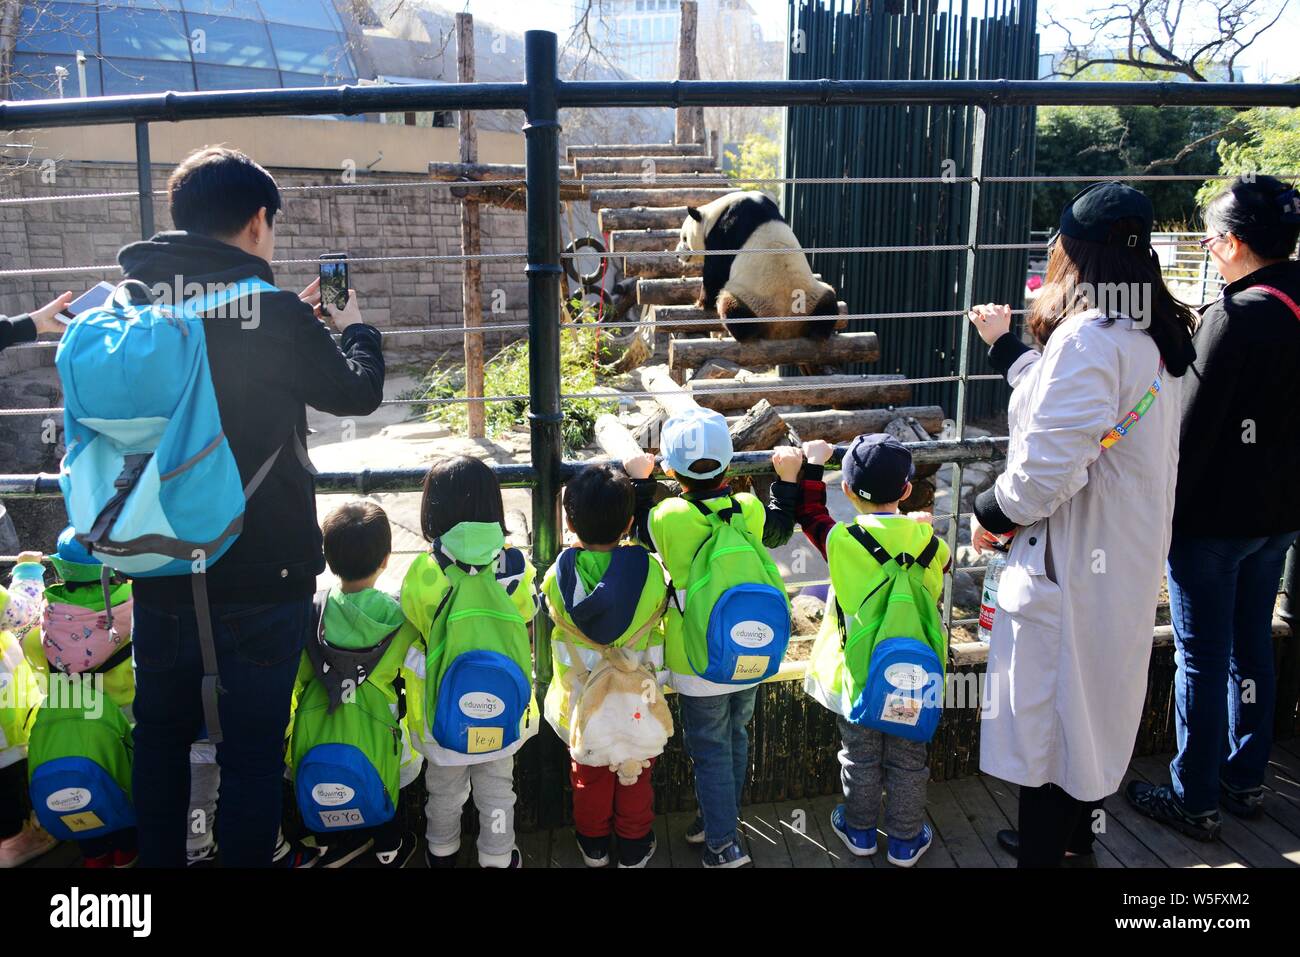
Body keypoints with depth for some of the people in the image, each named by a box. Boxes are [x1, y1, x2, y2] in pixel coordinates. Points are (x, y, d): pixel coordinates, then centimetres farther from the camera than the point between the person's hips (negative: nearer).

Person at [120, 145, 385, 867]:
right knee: (253, 750, 8)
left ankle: (158, 860, 36)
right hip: (263, 572, -5)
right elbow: (357, 393, -1)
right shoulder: (276, 312, -16)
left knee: (161, 732, 21)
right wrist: (354, 327, 18)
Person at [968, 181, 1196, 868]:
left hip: (1070, 565, -10)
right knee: (1092, 698, 23)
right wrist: (1005, 345, 24)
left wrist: (991, 512, -11)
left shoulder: (1089, 339, -23)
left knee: (1043, 711, 5)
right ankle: (1074, 838, 41)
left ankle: (1042, 850, 20)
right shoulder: (1157, 334, 7)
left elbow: (1051, 463, -28)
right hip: (1124, 560, 10)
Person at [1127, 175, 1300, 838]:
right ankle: (1246, 780, 33)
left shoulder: (1237, 317, -21)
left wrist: (1162, 510, -13)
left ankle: (1193, 800, 17)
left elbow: (1192, 429, -20)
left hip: (1213, 516, -8)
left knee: (1201, 658, 4)